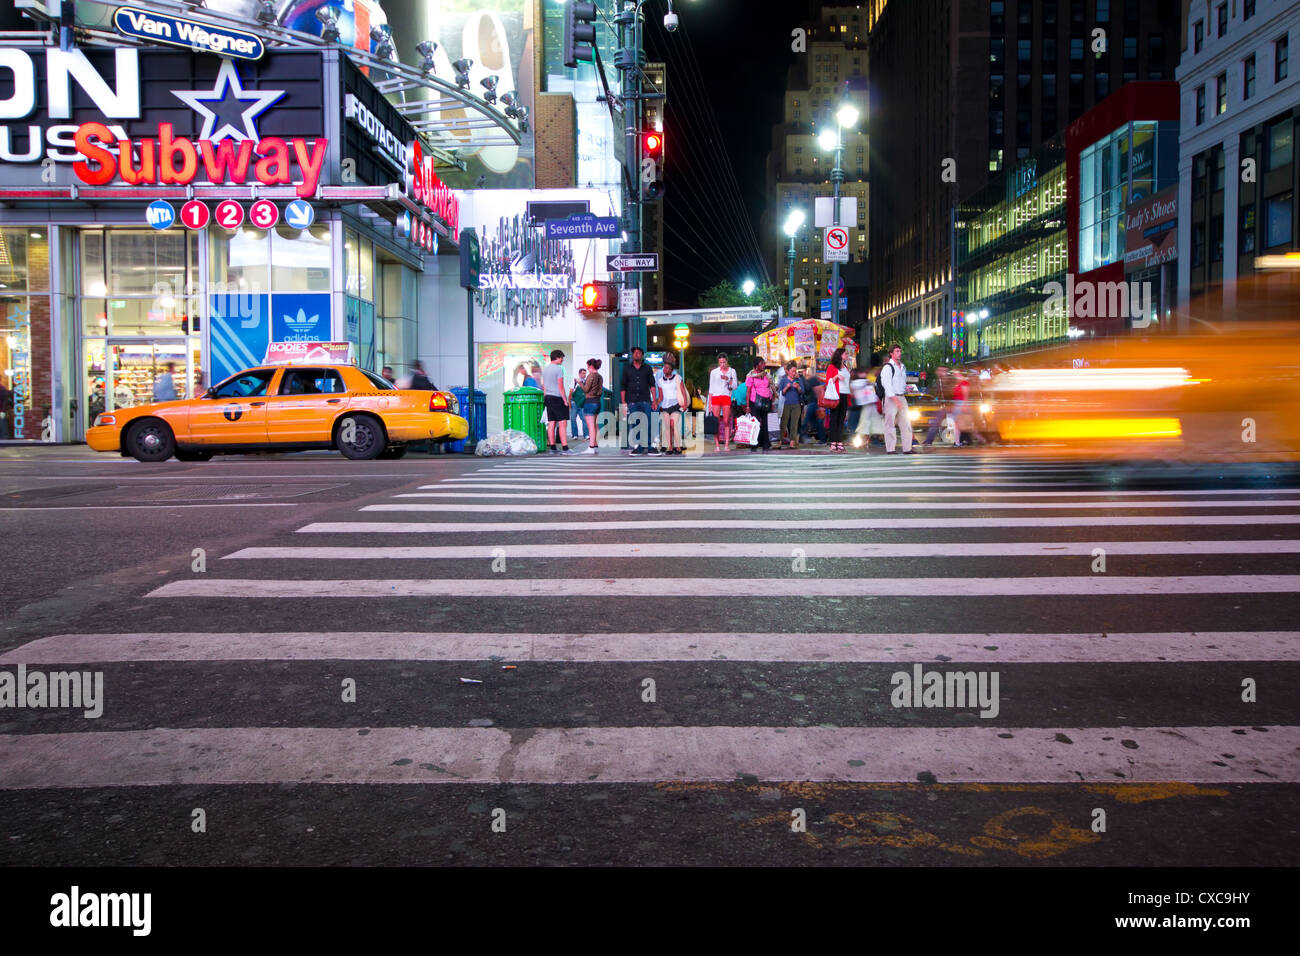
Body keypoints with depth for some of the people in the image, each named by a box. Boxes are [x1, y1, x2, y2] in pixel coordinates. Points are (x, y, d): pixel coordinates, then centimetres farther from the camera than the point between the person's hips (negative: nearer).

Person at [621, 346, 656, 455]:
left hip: (645, 401, -1)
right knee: (633, 426, 0)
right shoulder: (627, 369, 11)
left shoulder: (647, 368, 11)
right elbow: (623, 387, 11)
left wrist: (654, 400, 1)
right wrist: (623, 402, 3)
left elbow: (652, 385, 10)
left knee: (647, 424, -6)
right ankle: (635, 447, 6)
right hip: (632, 402, 1)